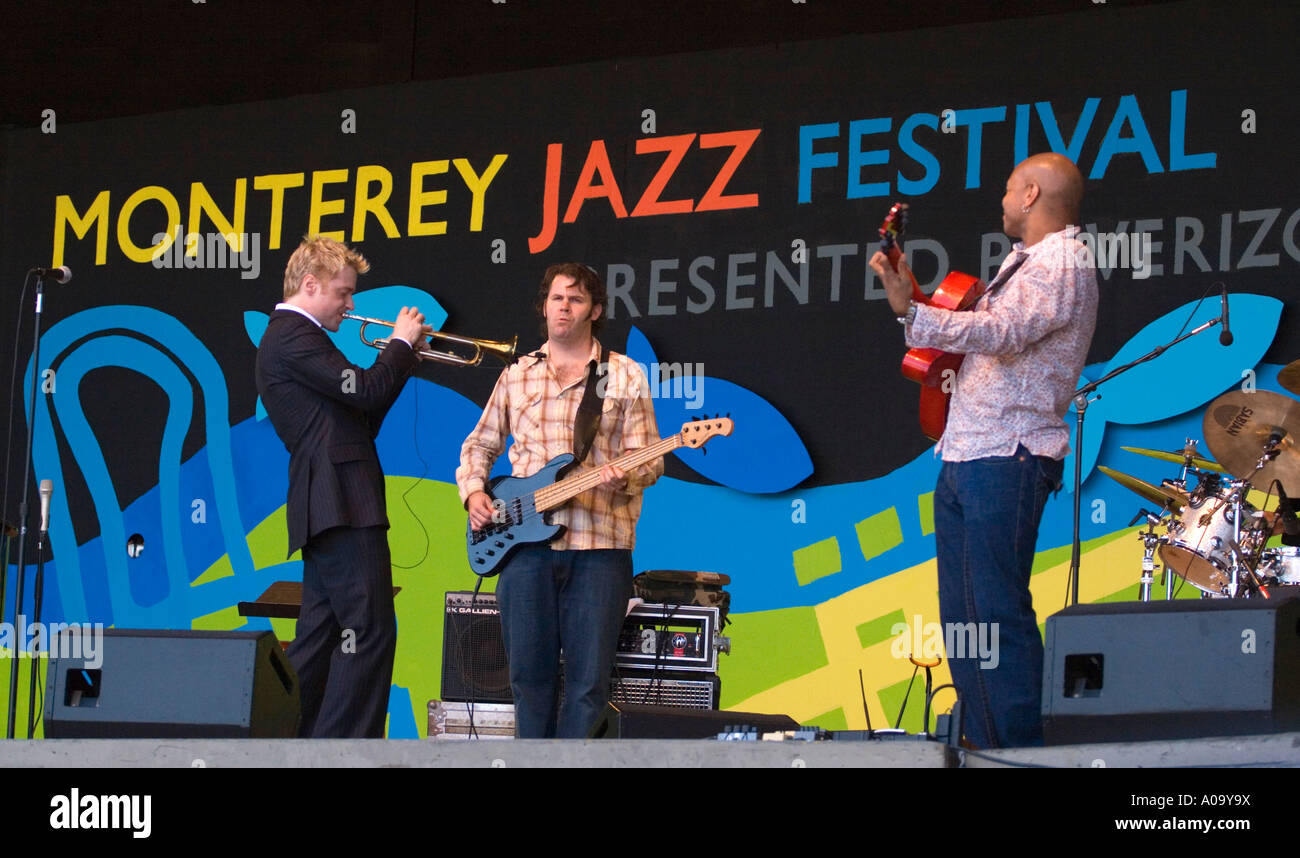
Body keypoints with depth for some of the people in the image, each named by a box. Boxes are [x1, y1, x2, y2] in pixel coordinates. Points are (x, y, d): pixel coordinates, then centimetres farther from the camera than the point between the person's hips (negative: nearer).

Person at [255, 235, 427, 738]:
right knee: (369, 630, -11)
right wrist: (402, 343, -3)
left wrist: (404, 358, 16)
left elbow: (360, 418, 23)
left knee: (320, 634, 11)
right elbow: (363, 391, -18)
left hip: (326, 507, 11)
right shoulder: (295, 336, -9)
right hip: (342, 506, -11)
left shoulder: (290, 338, 24)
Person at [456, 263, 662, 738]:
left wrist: (624, 478, -19)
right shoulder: (517, 375, 14)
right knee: (530, 675, 5)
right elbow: (479, 445, 21)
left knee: (588, 680, -5)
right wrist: (473, 492, 3)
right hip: (524, 543, 3)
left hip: (599, 546, -3)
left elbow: (649, 461, 3)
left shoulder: (625, 377, 6)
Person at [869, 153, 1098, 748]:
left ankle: (1022, 750, -10)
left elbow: (1001, 333, -24)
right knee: (962, 611, 10)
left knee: (998, 611, -12)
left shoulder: (1064, 263, -9)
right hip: (964, 455, 10)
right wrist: (913, 294, 22)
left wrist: (912, 313, -33)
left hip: (1007, 459, -10)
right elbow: (977, 336, 29)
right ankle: (982, 745, 15)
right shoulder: (1023, 260, 23)